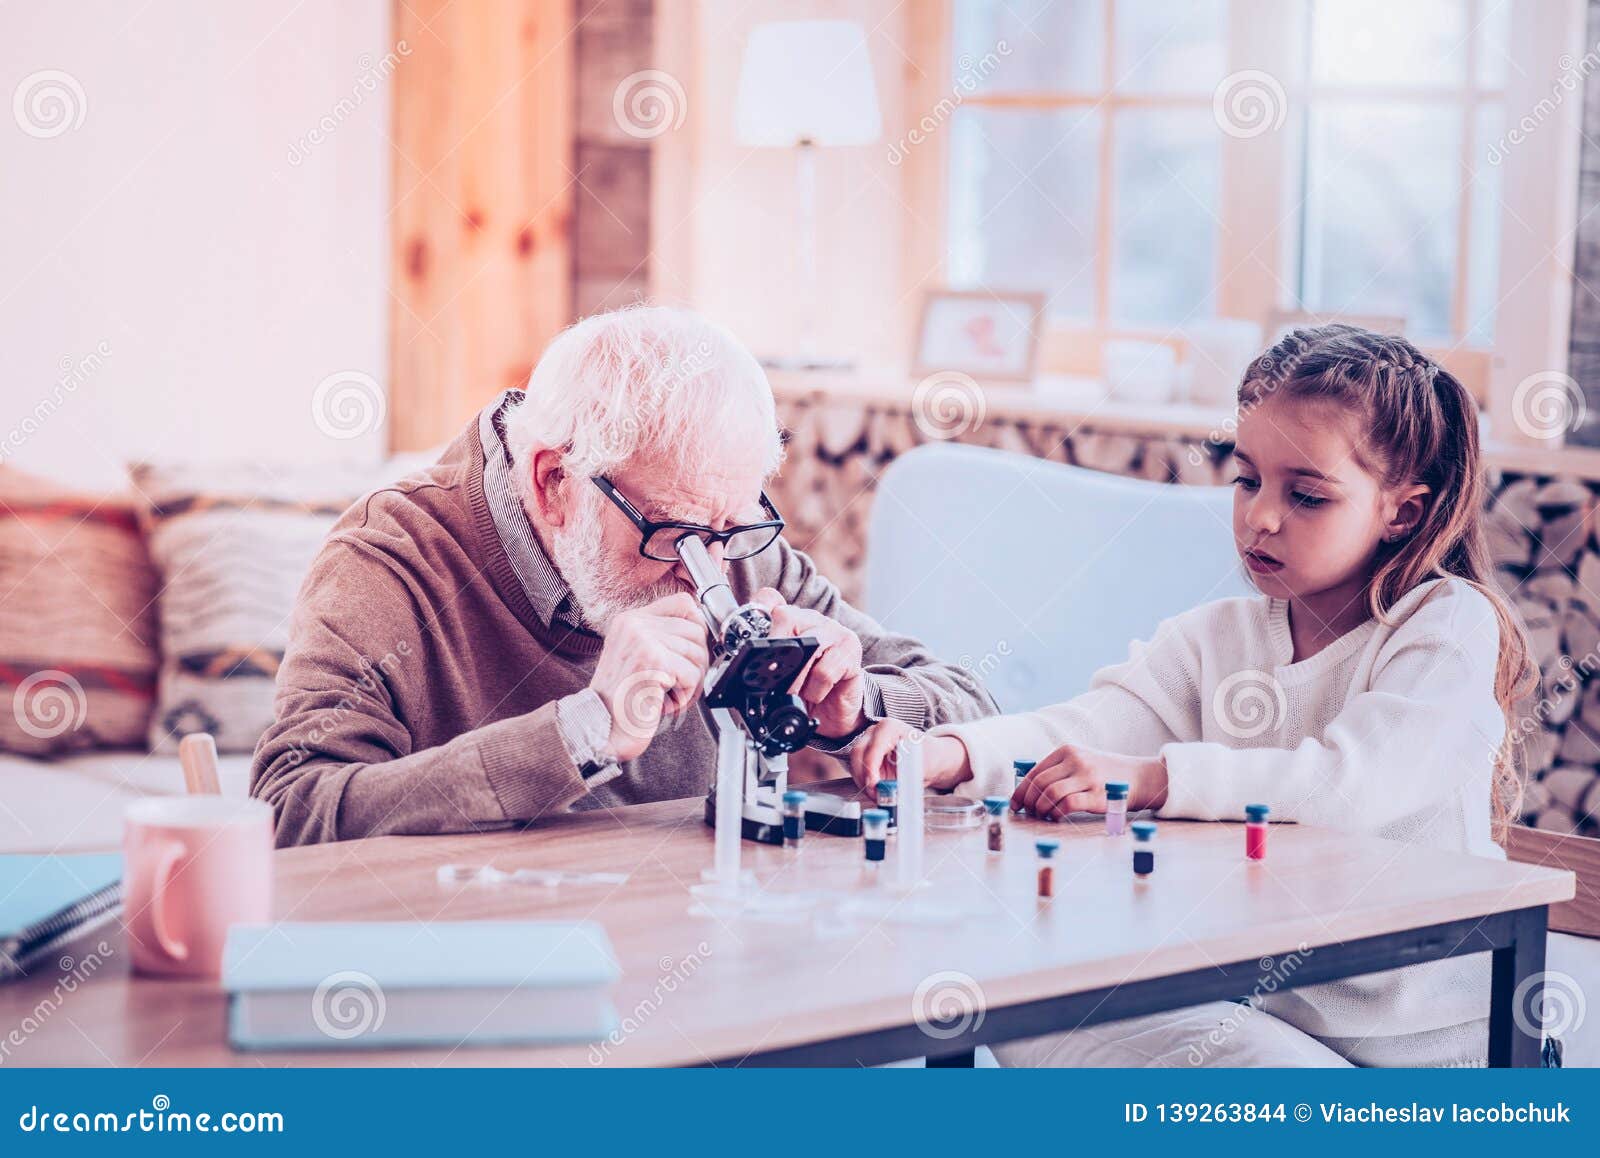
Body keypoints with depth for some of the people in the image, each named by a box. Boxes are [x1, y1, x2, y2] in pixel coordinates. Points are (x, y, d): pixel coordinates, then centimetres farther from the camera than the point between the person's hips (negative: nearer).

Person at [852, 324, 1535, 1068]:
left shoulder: (1453, 622, -6)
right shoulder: (1217, 637, 11)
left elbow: (1359, 778, -24)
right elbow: (1089, 730, -5)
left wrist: (1152, 778, -32)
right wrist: (949, 752, -25)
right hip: (1252, 1012, 4)